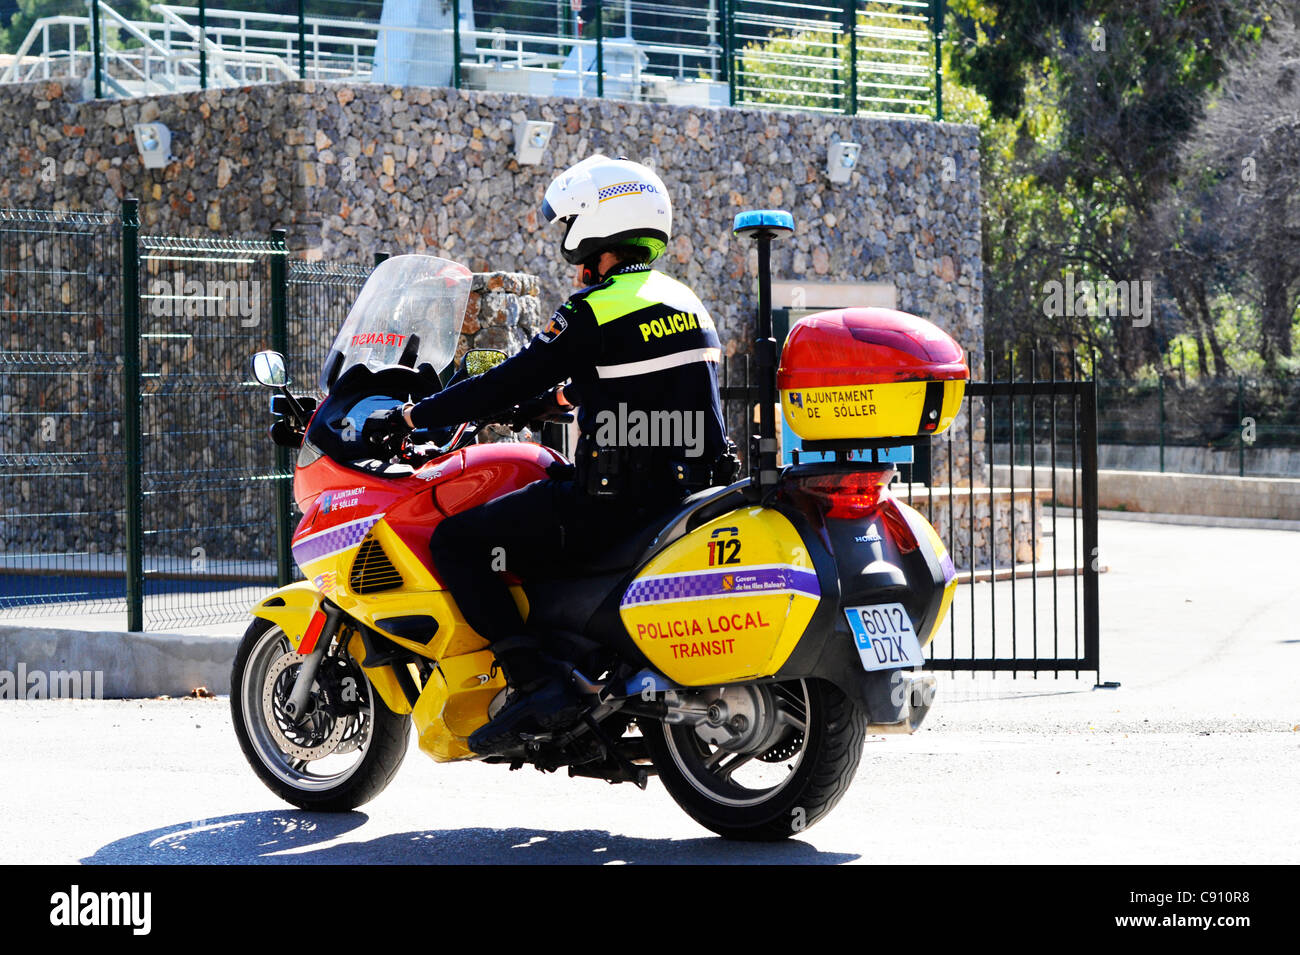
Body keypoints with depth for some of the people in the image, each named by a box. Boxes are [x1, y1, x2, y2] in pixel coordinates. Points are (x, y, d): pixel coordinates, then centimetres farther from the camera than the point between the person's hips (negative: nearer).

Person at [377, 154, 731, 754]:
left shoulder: (594, 311, -12)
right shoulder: (682, 302, 14)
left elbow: (508, 383, -9)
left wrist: (414, 416, 2)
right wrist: (545, 402, 38)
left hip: (616, 497, -9)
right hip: (685, 486, 9)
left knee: (456, 542, -3)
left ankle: (534, 681, -16)